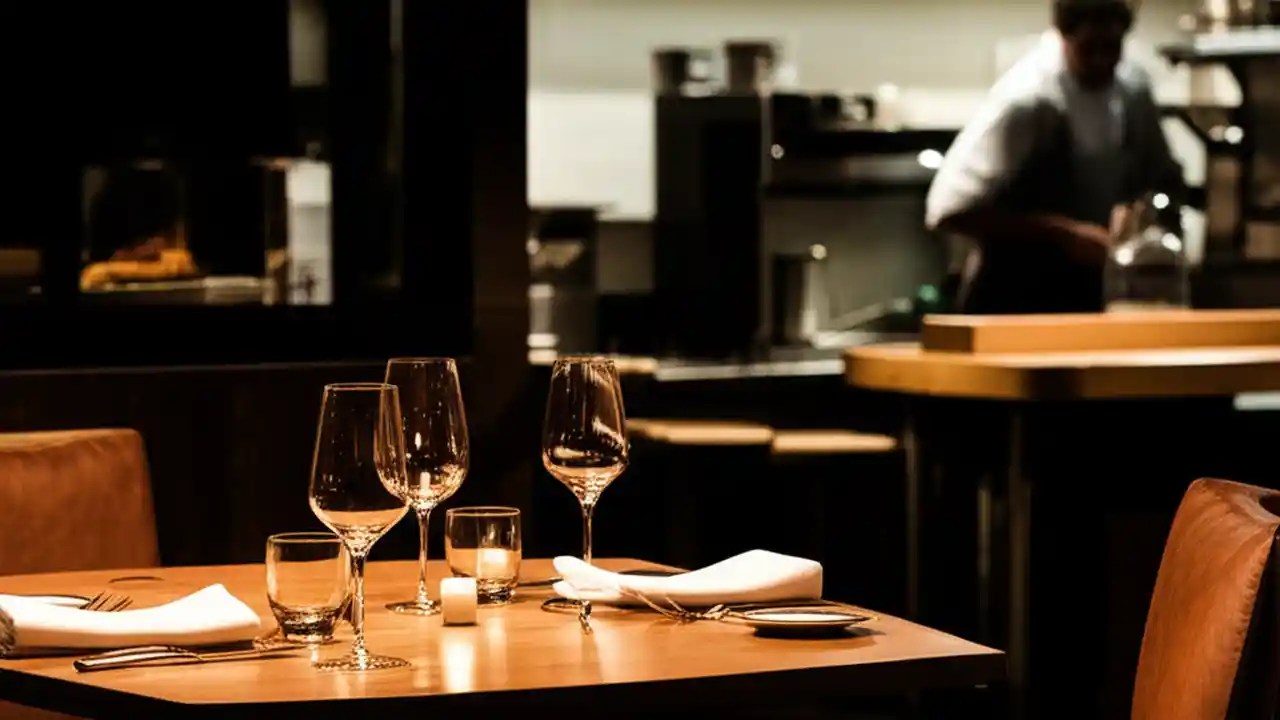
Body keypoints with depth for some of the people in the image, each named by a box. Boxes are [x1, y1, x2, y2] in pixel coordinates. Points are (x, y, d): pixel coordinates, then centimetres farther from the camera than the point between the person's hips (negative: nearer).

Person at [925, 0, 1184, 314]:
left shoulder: (1133, 87, -2)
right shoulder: (1024, 100, -21)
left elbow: (1165, 179, 14)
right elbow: (950, 211, -23)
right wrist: (1063, 232, -26)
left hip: (1096, 300, 6)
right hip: (1015, 303, -5)